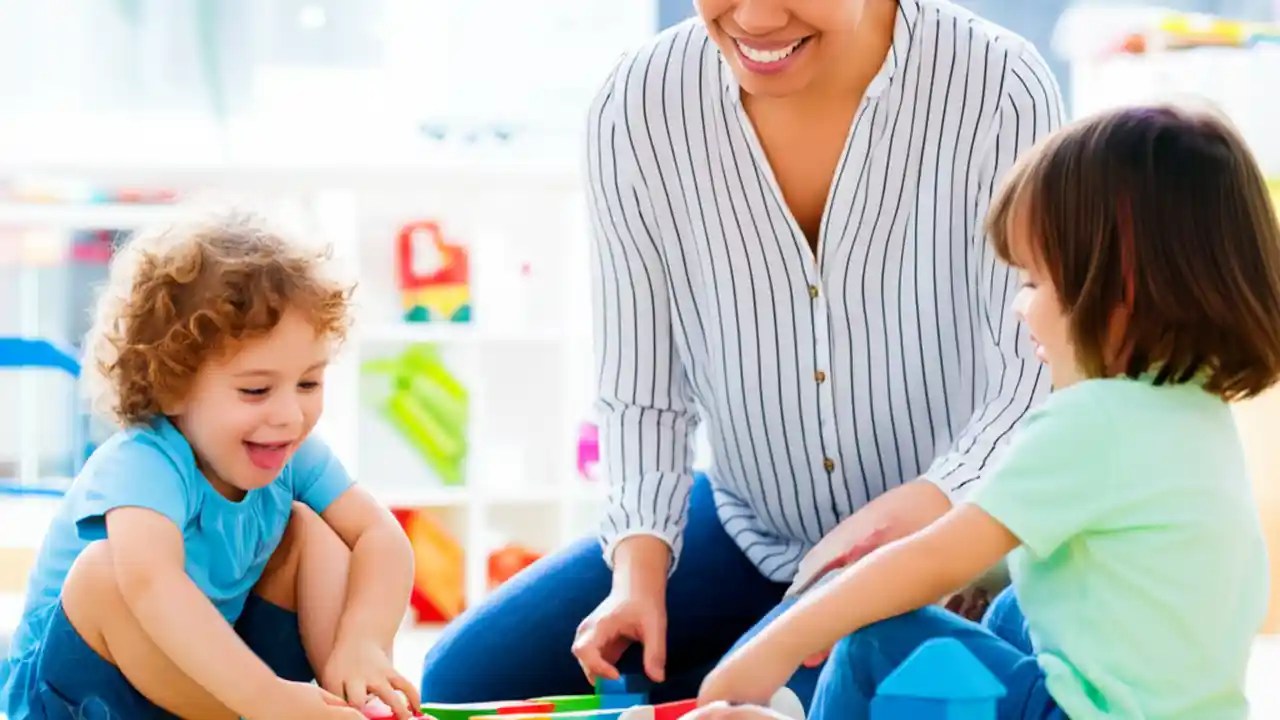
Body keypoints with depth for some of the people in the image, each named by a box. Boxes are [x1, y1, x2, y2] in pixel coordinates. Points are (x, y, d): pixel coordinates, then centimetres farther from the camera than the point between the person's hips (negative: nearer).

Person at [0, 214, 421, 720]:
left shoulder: (294, 455, -8)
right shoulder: (143, 464, -31)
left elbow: (382, 537, -12)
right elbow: (150, 581, -50)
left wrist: (362, 645, -33)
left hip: (213, 671, 6)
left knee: (308, 528, -4)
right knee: (106, 569, -35)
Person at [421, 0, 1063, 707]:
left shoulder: (997, 90, -22)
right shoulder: (636, 108, -13)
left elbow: (1039, 381, -21)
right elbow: (641, 388, -7)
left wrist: (923, 511, -39)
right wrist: (638, 566, -21)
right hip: (747, 532, 4)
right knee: (466, 676, -5)